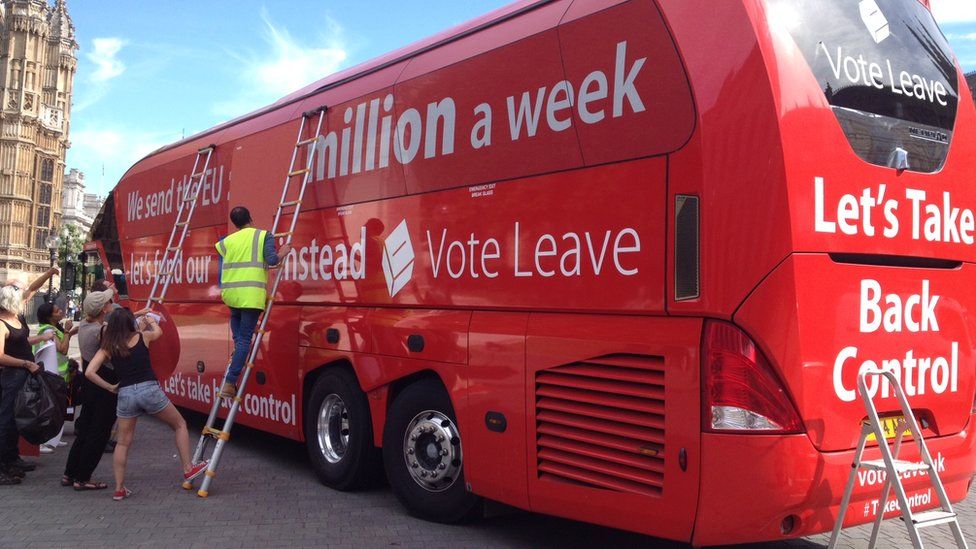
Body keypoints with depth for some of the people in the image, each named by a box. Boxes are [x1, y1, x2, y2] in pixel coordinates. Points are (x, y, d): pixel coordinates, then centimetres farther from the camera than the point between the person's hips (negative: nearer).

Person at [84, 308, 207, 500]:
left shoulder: (107, 348, 7)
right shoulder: (143, 337, 4)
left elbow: (89, 372, -3)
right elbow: (158, 331, 28)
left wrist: (110, 387, 8)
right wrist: (151, 321, 48)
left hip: (125, 394, 2)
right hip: (149, 389, -2)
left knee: (123, 443, 15)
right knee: (179, 425, 17)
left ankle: (119, 489, 17)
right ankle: (188, 469, 18)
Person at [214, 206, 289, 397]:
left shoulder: (228, 240, 16)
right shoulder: (264, 236, 4)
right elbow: (271, 260, -7)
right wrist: (282, 253, 11)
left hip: (230, 293, 4)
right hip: (251, 294, -4)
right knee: (244, 339, -4)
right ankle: (229, 383, -11)